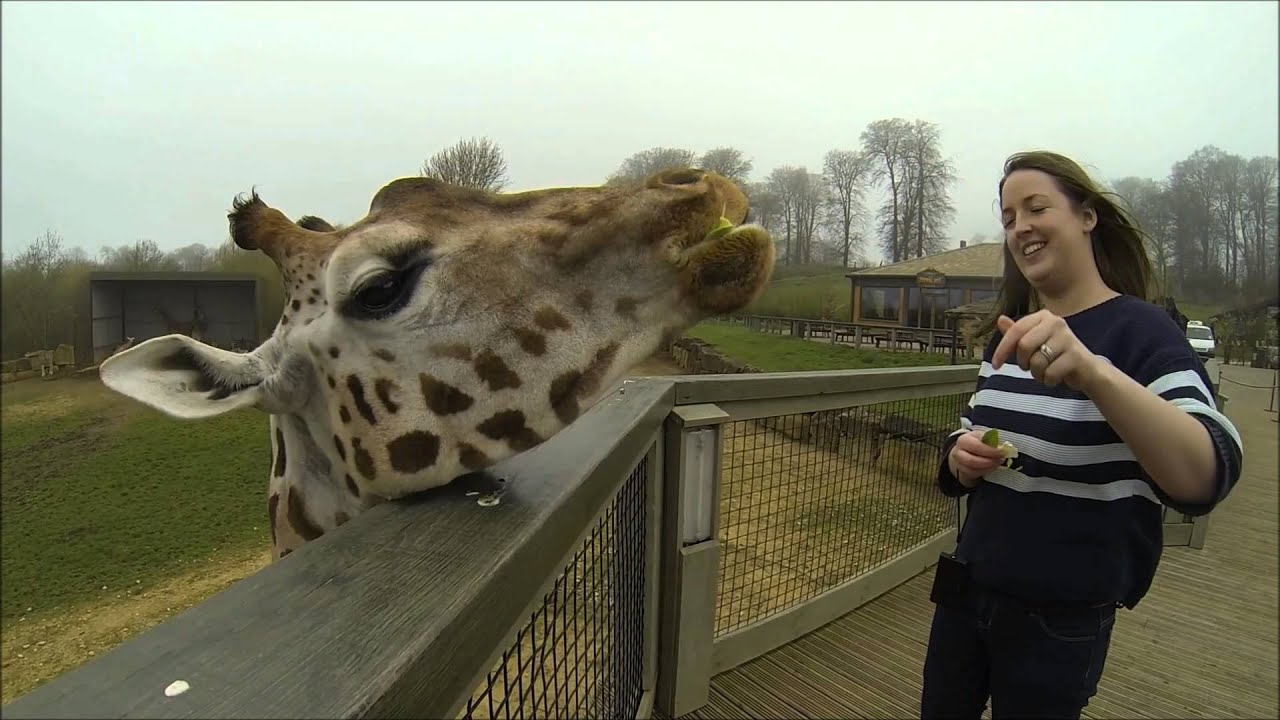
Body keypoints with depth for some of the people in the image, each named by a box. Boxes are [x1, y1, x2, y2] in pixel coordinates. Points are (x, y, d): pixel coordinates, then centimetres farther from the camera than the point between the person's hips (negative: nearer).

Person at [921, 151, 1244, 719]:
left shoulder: (1142, 331, -15)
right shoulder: (1007, 336, 4)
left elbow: (1207, 475, -31)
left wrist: (1092, 372, -47)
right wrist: (961, 457, -10)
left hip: (1060, 621, -5)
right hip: (966, 589, 5)